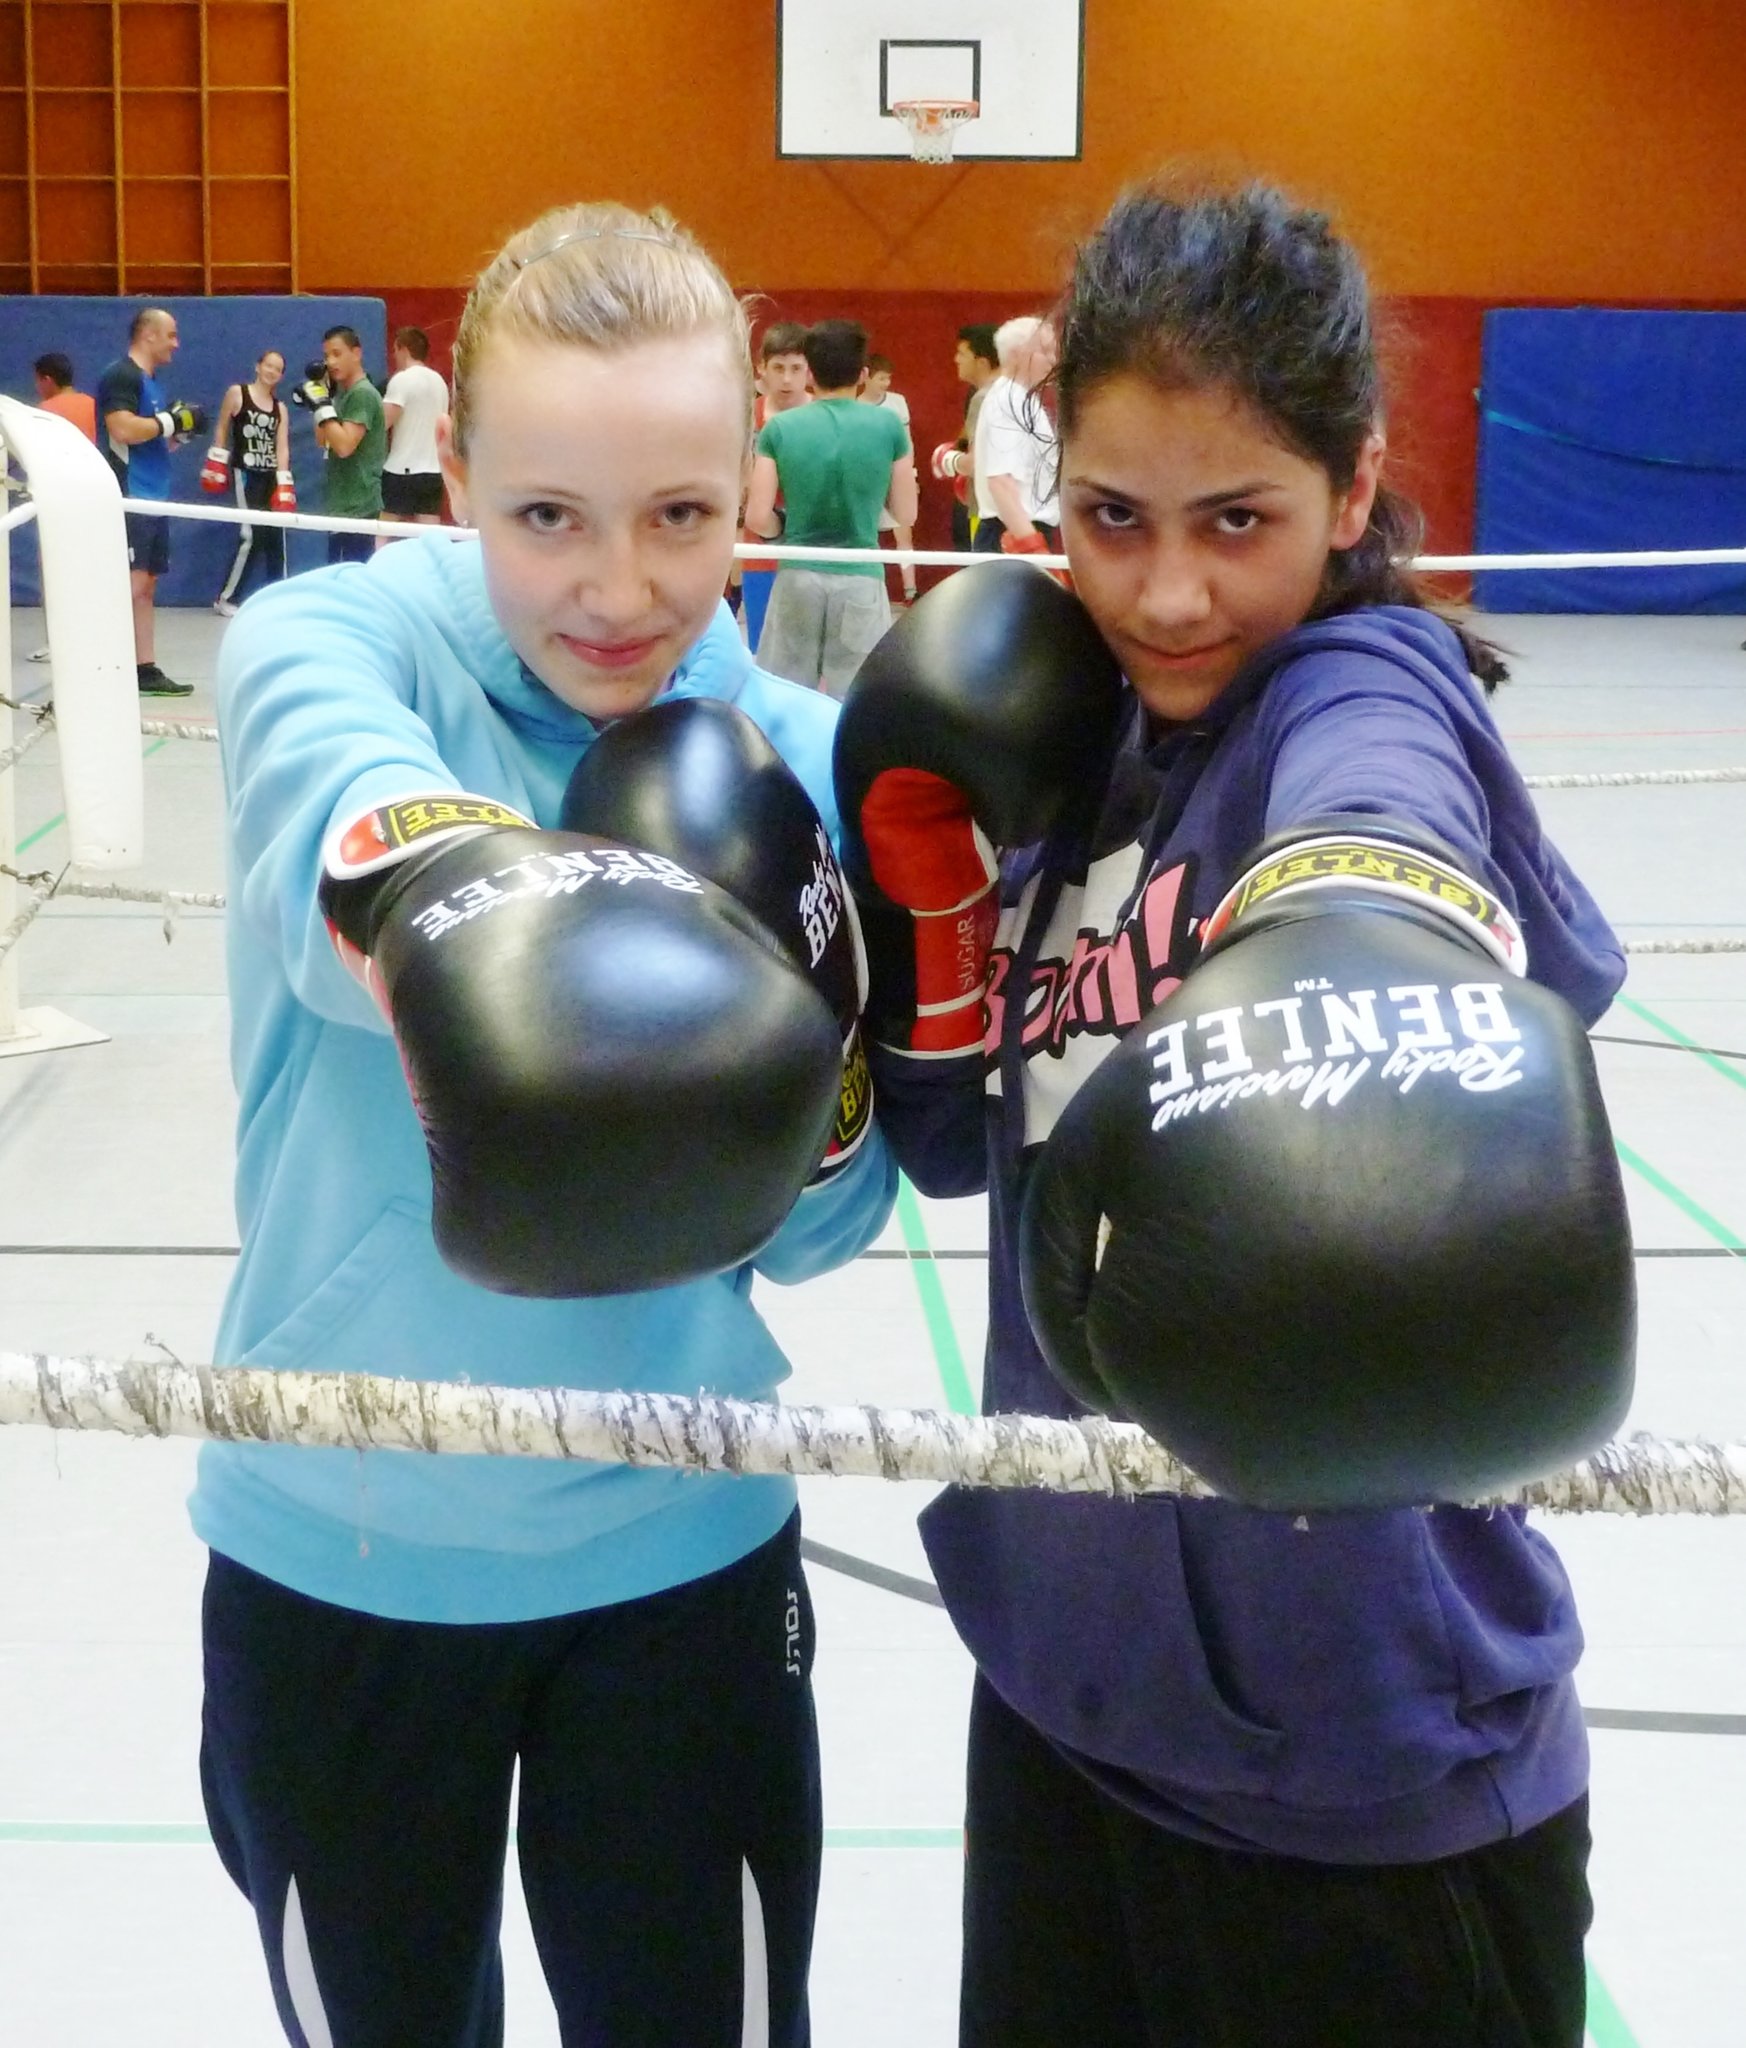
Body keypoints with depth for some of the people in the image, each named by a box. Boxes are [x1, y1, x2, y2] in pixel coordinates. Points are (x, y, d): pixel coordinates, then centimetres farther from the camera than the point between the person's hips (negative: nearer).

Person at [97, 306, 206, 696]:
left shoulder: (150, 381, 20)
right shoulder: (120, 375, -10)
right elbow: (124, 429, -24)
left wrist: (180, 430, 9)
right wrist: (170, 421, -13)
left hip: (152, 498, 10)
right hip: (129, 499, -10)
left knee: (146, 586, 11)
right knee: (131, 584, -15)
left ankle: (146, 670, 14)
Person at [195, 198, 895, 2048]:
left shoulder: (803, 765, -6)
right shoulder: (330, 640, -13)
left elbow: (826, 1227, -3)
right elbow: (345, 826, -37)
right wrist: (473, 918, -60)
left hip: (680, 1549, 1)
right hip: (331, 1548, -1)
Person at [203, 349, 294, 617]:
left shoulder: (280, 408, 10)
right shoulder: (237, 393, -2)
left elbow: (282, 448, 2)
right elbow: (222, 428, 3)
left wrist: (283, 484, -6)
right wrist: (216, 462, -2)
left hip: (271, 476, 6)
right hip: (245, 474, -5)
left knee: (275, 536, 8)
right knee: (251, 537, -13)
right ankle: (225, 599, -4)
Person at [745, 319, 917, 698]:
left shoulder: (780, 428, -3)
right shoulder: (888, 425, -4)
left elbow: (758, 518, -5)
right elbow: (906, 514, 3)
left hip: (797, 578, 1)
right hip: (860, 579, 0)